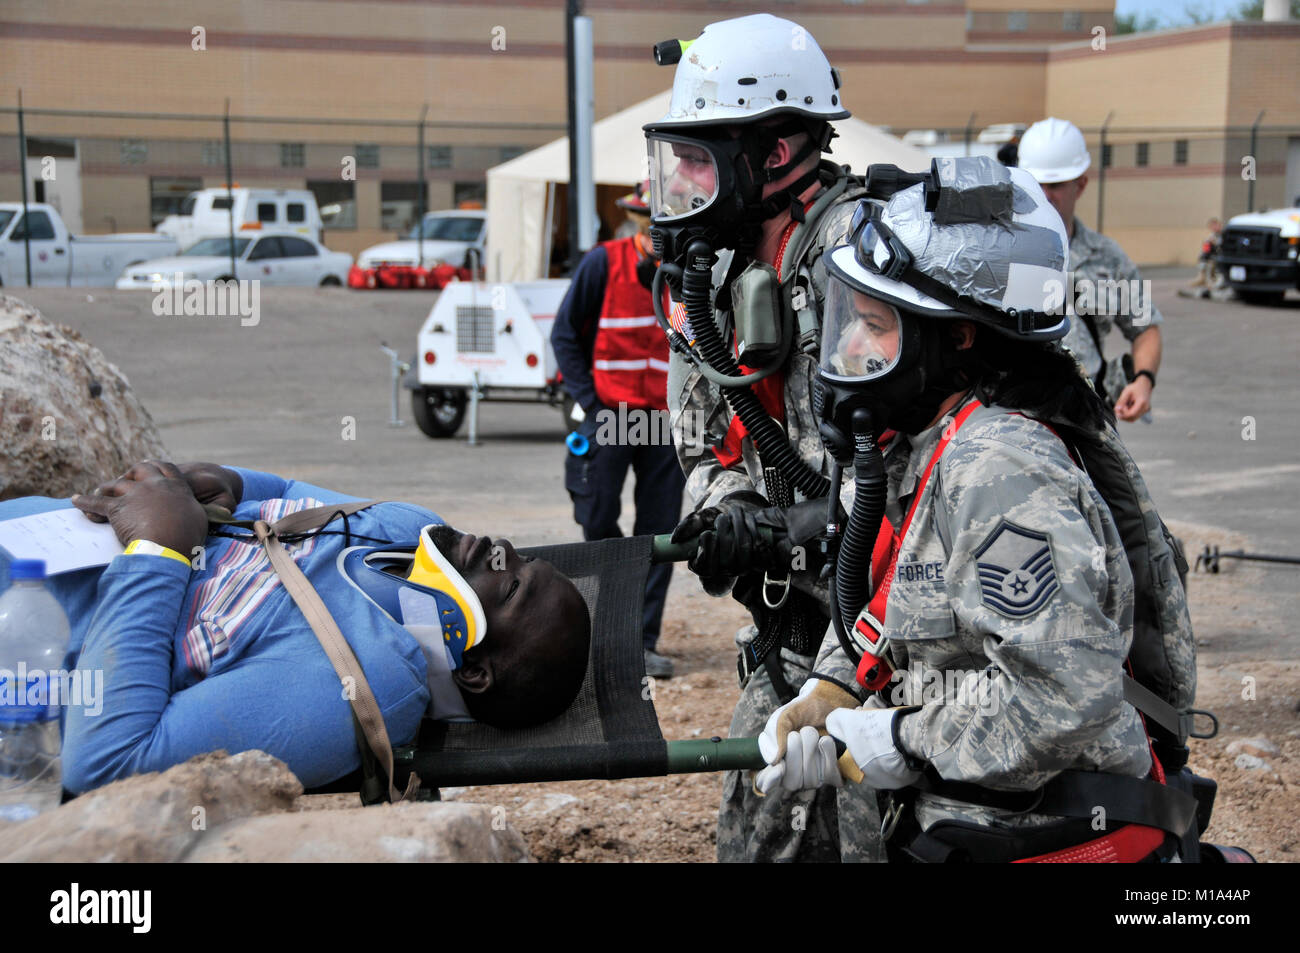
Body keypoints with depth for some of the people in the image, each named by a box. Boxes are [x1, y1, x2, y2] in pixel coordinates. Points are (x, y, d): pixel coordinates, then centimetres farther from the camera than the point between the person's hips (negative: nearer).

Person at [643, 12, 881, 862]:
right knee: (759, 826, 14)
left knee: (874, 832, -4)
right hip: (797, 613, 8)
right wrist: (728, 509, -6)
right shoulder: (718, 273, 11)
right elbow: (707, 441, 16)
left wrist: (787, 531, -23)